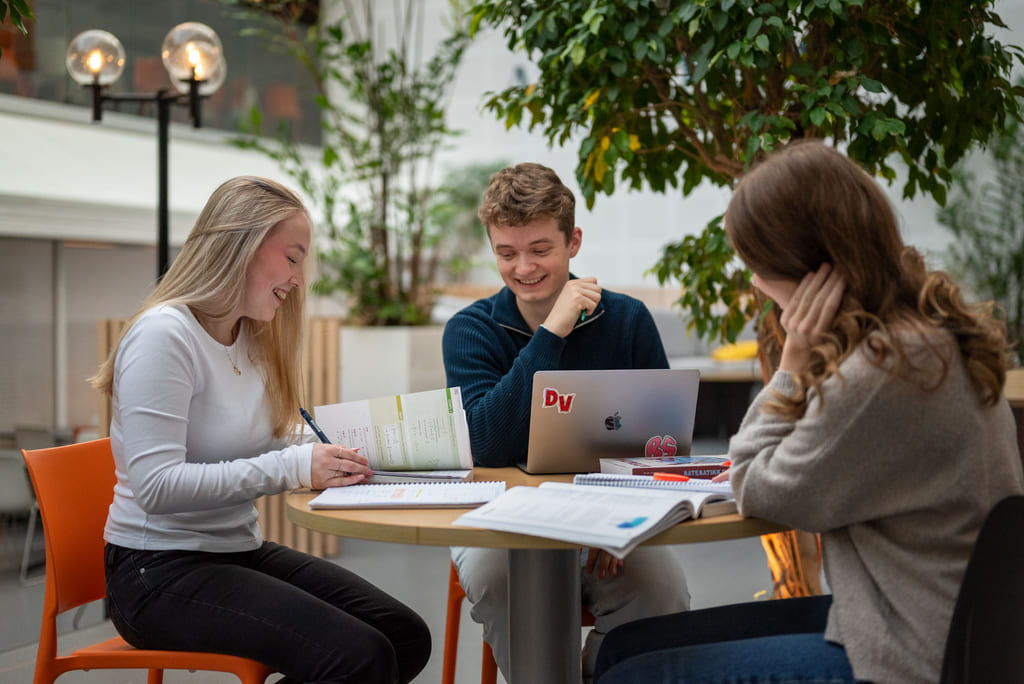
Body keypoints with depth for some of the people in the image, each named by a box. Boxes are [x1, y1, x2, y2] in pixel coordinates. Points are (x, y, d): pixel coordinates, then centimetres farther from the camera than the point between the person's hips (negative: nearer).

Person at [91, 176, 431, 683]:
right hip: (160, 573, -9)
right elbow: (157, 485, -25)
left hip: (240, 552, 9)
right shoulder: (164, 335, -16)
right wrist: (293, 468, -26)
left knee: (407, 639, -5)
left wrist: (333, 458, -4)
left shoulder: (254, 341, 13)